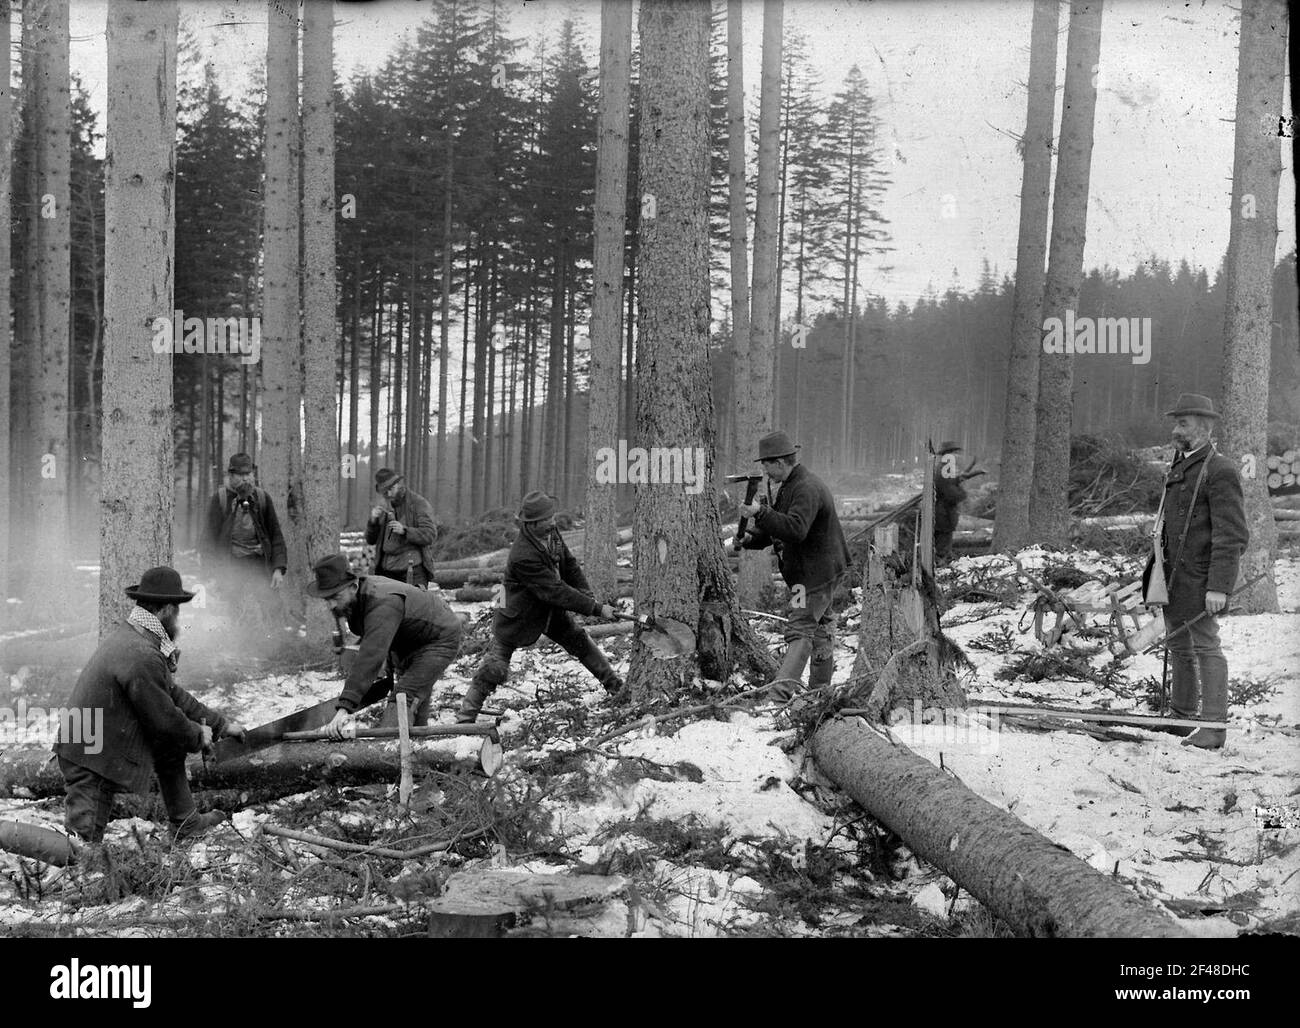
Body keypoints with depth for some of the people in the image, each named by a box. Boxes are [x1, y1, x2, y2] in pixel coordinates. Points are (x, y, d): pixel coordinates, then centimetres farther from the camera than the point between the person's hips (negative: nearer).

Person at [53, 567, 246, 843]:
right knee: (83, 844, -5)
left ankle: (186, 825, 33)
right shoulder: (142, 656, -26)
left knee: (170, 750, 22)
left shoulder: (128, 635, 7)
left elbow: (172, 694, 16)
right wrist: (198, 736, 4)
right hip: (91, 760, -11)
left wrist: (221, 724, 20)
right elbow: (164, 720, -16)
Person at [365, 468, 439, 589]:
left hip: (413, 569, -5)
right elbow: (370, 540, 16)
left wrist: (404, 531, -25)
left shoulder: (420, 504, -1)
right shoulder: (385, 508, 16)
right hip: (387, 569, 5)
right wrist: (373, 520, -4)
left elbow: (430, 534, -12)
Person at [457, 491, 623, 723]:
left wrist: (587, 595, -13)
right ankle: (466, 717, 1)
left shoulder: (551, 533, -11)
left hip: (551, 609, 8)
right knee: (495, 668, -8)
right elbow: (555, 591, -35)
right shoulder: (523, 556, -36)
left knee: (581, 642, 13)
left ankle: (616, 687, 29)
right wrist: (596, 609, -33)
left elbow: (570, 565, 2)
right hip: (517, 615, -8)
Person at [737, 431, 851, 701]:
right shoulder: (789, 486, 14)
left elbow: (796, 529, -35)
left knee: (800, 628, -17)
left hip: (817, 571, -11)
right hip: (808, 570, 11)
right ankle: (820, 687, 27)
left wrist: (761, 513, -37)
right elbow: (774, 528, 18)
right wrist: (748, 539, 0)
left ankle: (783, 687, -24)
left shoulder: (807, 489, -21)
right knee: (820, 626, 18)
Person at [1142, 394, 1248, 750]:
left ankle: (1213, 727, -5)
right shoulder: (1179, 468, 17)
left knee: (1205, 647, -8)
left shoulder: (1220, 471, -12)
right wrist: (1154, 569, 18)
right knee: (1178, 646, 15)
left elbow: (1232, 536, -17)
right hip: (1173, 574, 9)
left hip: (1199, 578, -9)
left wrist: (1218, 587, -22)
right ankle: (1180, 716, 26)